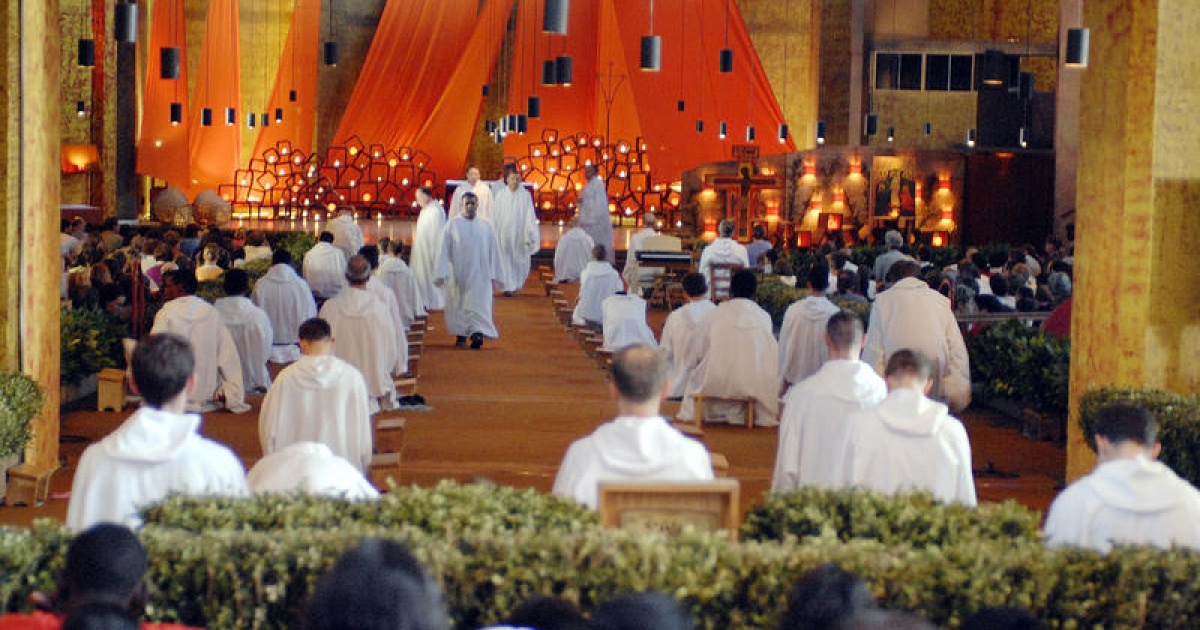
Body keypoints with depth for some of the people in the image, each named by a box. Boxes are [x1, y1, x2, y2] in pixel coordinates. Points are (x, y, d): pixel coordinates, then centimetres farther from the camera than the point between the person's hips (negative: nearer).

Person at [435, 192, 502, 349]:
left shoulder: (486, 227, 4)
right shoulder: (452, 224, 0)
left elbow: (494, 252, 6)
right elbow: (444, 250, -3)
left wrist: (494, 275, 1)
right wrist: (441, 273, -11)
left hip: (479, 275, 0)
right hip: (458, 274, 0)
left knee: (478, 305, -9)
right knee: (458, 305, 7)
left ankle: (477, 333, -15)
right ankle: (461, 334, 19)